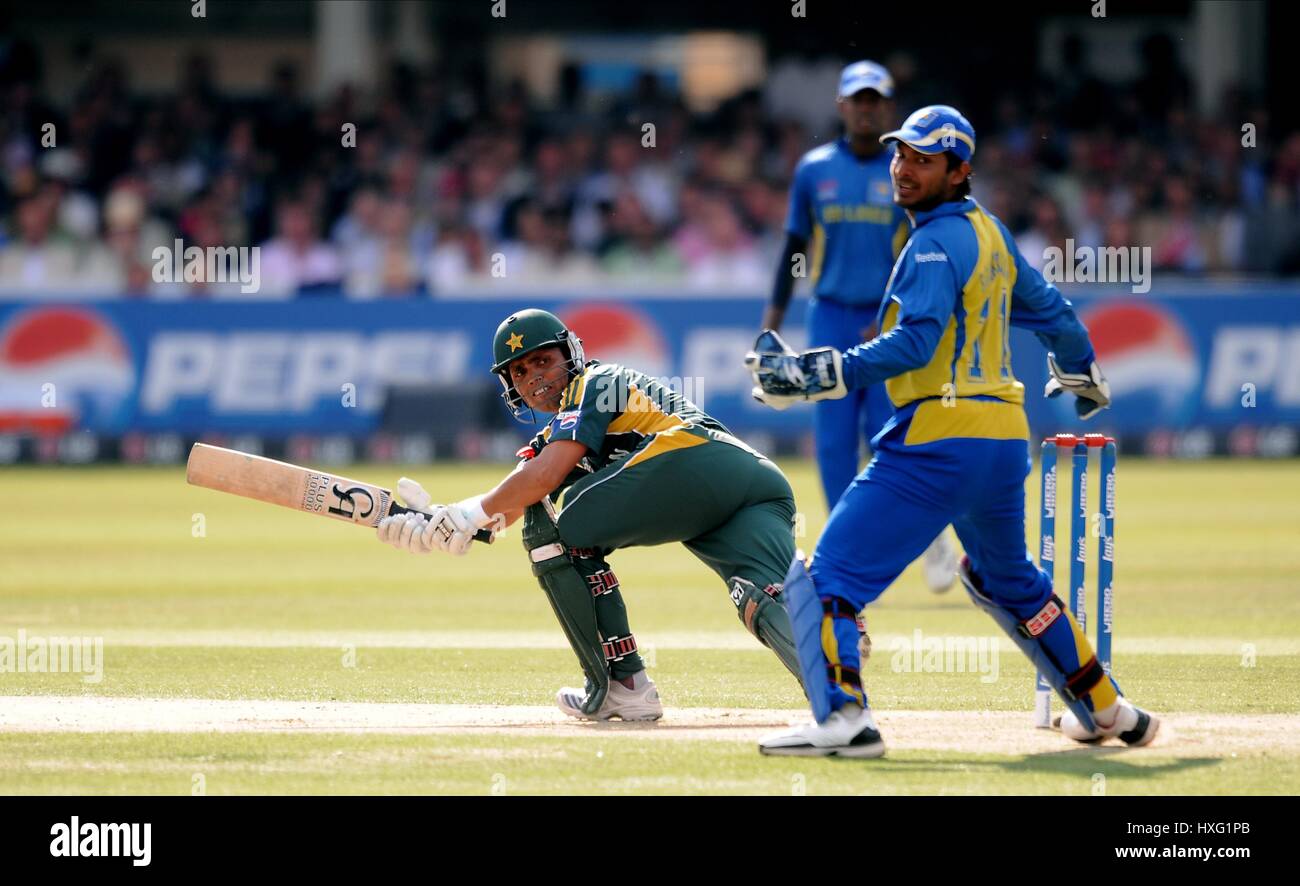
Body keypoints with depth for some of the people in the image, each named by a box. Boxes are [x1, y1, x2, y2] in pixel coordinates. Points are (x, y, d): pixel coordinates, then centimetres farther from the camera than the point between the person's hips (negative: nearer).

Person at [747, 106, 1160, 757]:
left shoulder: (938, 242, -10)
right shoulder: (991, 234, 16)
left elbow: (915, 342, -22)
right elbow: (1048, 308, 30)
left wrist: (816, 375, -28)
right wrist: (1082, 373, 49)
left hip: (939, 435, -9)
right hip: (1007, 435, 9)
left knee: (825, 575, -11)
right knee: (1008, 580, 31)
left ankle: (843, 717, -28)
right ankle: (1103, 708, 36)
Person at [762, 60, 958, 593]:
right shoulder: (814, 169, 6)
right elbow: (796, 247, 12)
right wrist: (775, 315, 3)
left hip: (890, 323, -2)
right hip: (830, 319, 2)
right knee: (834, 442, -2)